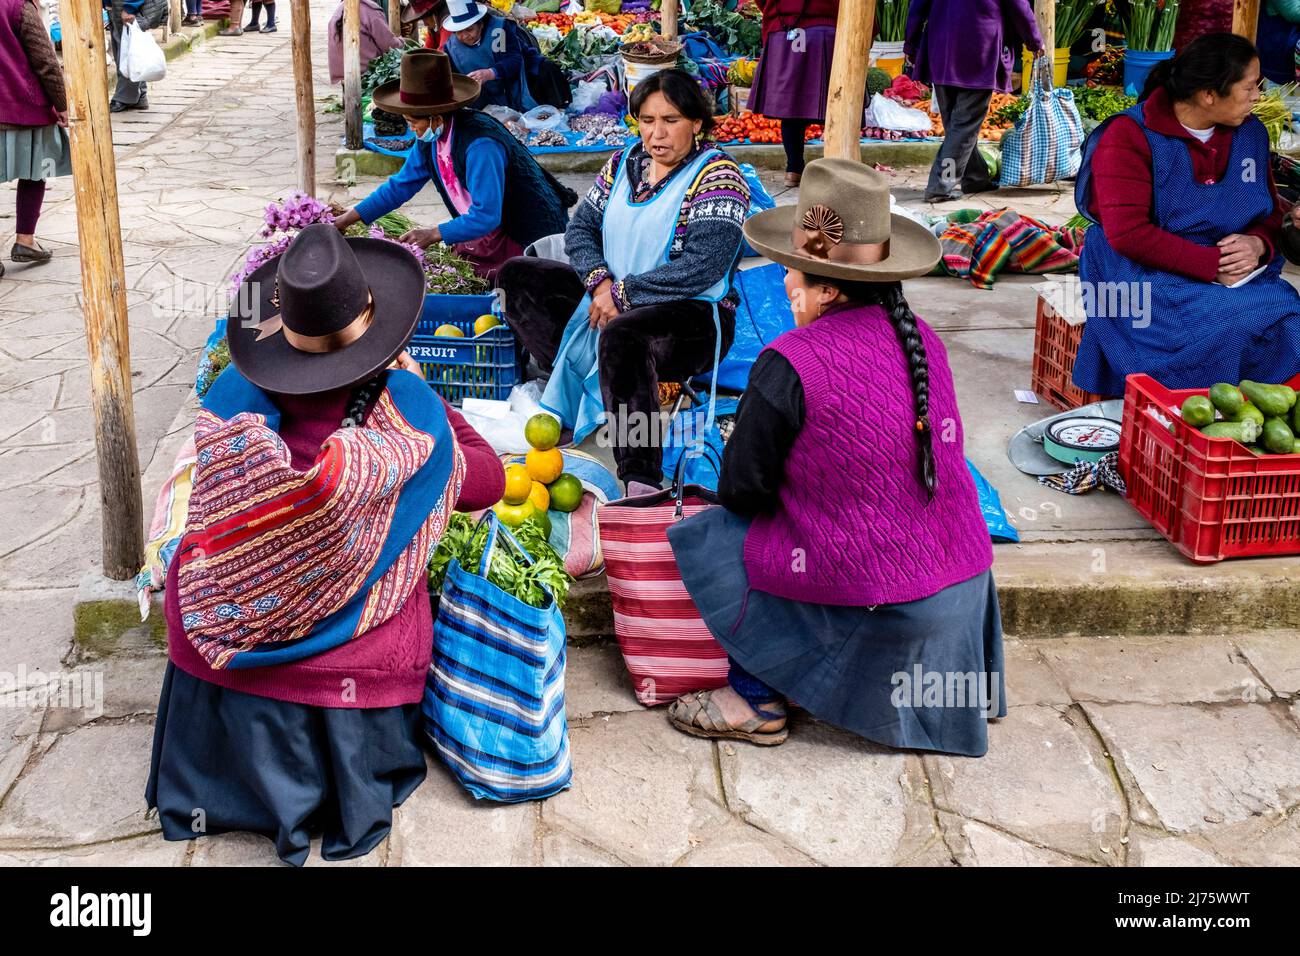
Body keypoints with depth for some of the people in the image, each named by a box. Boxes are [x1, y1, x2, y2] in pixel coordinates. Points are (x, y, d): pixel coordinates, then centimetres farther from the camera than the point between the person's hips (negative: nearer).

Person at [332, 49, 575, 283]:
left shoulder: (480, 144, -29)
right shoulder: (430, 138, -3)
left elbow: (486, 216, -31)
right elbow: (400, 186, 9)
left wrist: (433, 234, -26)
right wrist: (349, 218, 5)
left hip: (531, 237, -8)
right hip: (491, 231, 8)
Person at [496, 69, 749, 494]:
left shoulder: (716, 177, -12)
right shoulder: (624, 164, 9)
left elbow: (702, 268, -23)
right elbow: (580, 228, 9)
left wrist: (623, 293, -20)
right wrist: (600, 282, -12)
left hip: (694, 316, -8)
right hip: (612, 298, 8)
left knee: (620, 334, -40)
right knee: (517, 276, 1)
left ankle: (641, 483, -40)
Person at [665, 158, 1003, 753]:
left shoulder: (791, 362, -19)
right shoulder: (921, 338, 1)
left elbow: (742, 490, -9)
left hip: (871, 600, -7)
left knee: (701, 538, 8)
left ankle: (758, 700, 15)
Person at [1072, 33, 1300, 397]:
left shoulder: (1250, 133, 10)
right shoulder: (1130, 136, -9)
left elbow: (1271, 214, 19)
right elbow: (1129, 234, -17)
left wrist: (1259, 244, -7)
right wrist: (1212, 264, -20)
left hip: (1236, 274, 6)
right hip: (1147, 274, -6)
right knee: (1228, 324, -32)